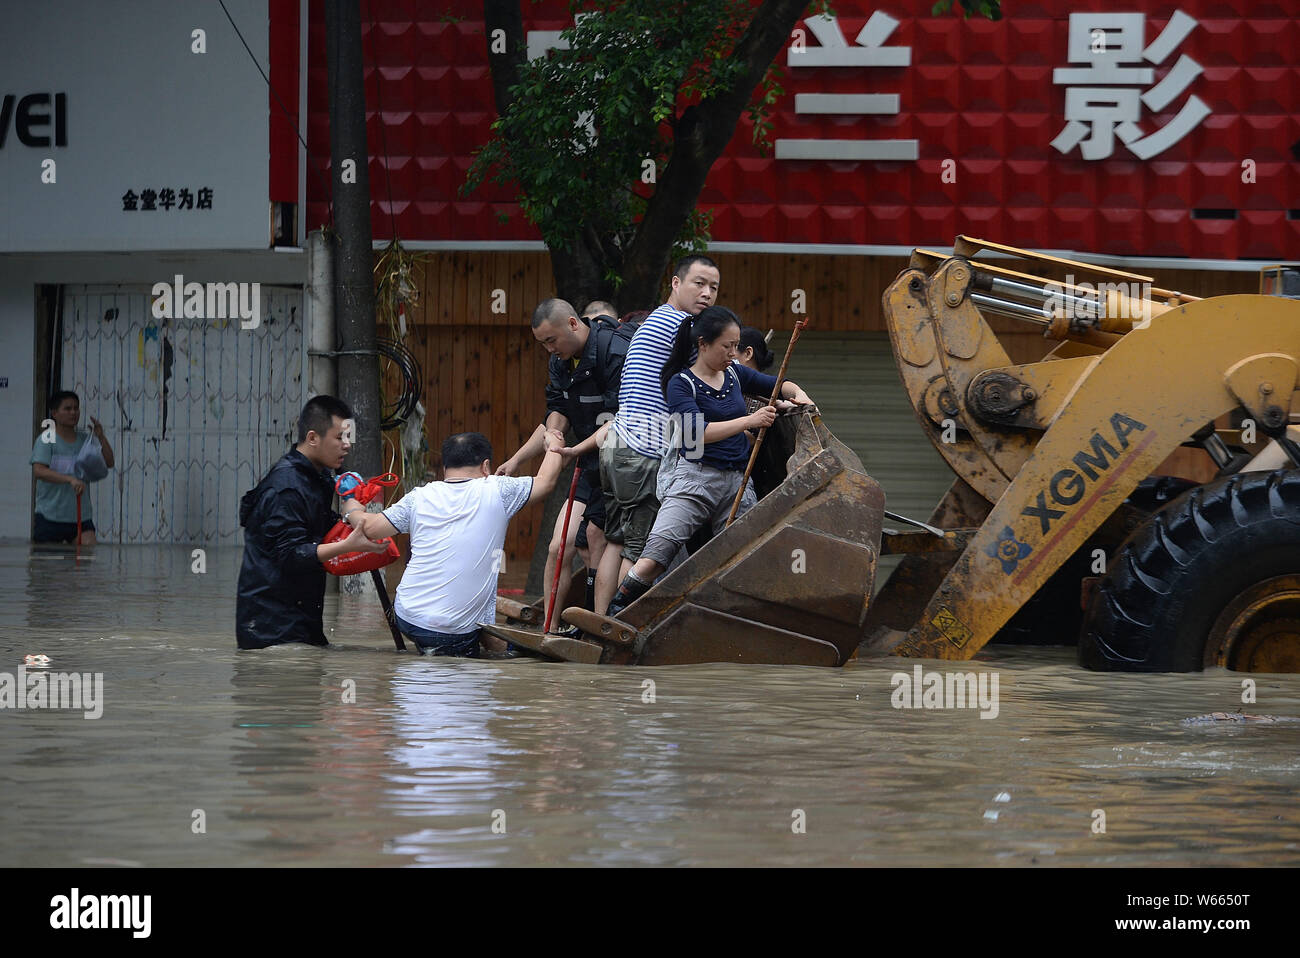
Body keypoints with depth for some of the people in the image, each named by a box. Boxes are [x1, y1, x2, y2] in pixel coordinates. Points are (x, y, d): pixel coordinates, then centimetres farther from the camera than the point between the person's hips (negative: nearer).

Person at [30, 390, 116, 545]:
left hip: (82, 517, 3)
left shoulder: (85, 439, 7)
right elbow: (38, 471, -21)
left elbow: (108, 463, 5)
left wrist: (101, 437, -11)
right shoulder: (46, 440, -7)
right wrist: (70, 479, -34)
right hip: (50, 518, -3)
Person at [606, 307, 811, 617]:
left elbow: (775, 384, 29)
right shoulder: (681, 383, -3)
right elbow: (697, 432, -17)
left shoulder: (734, 373, 14)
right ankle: (613, 617, -13)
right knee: (655, 555, -20)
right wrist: (749, 421, -23)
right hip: (696, 478, -5)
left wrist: (797, 393, 6)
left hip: (738, 482, 5)